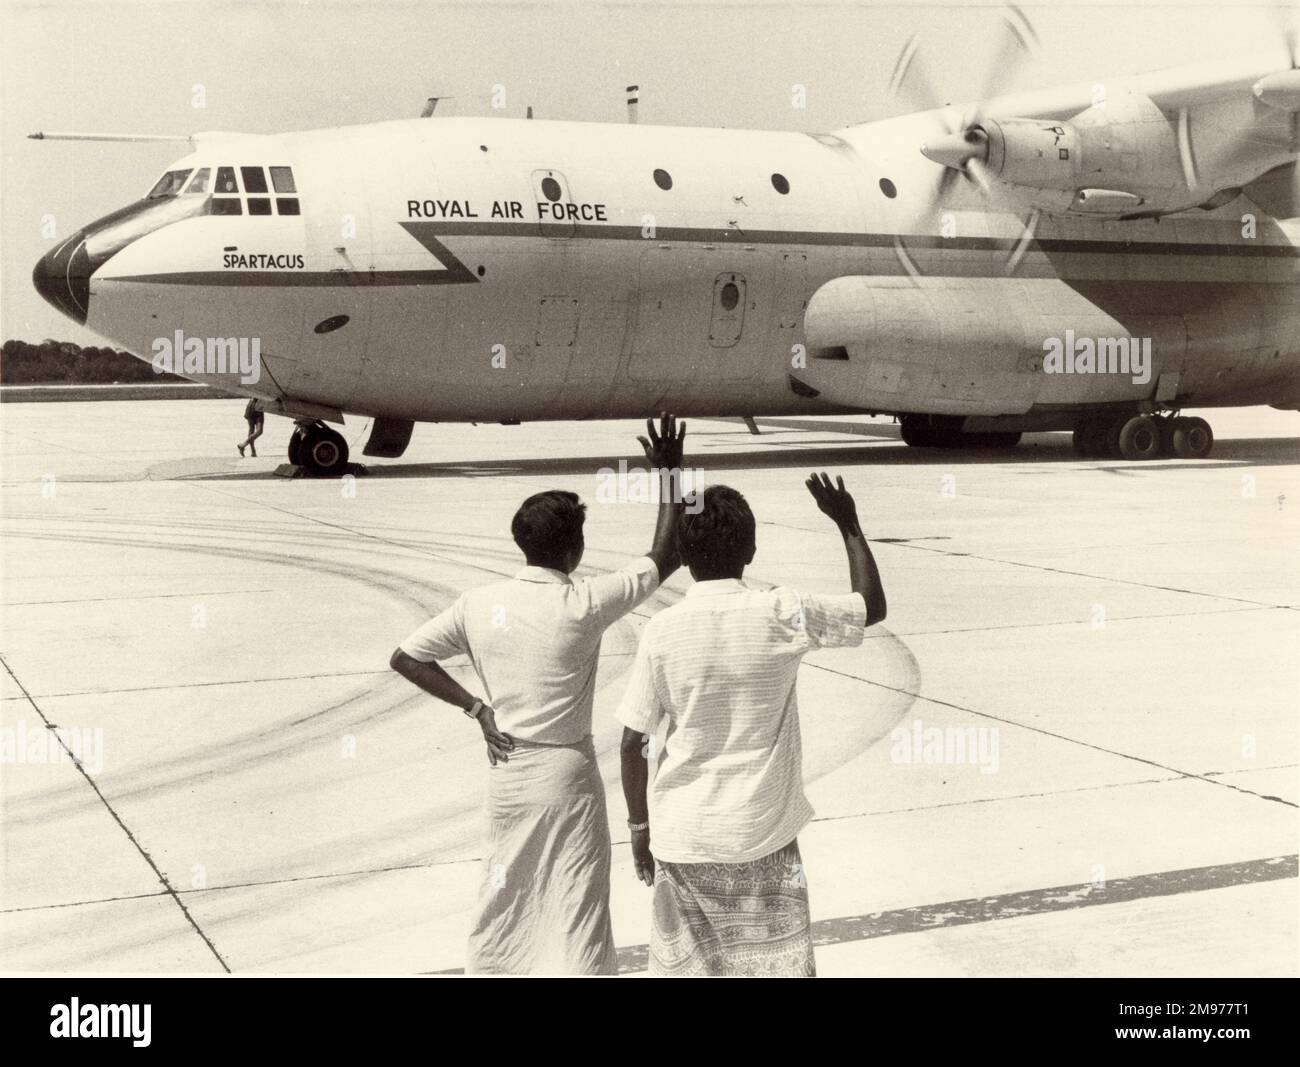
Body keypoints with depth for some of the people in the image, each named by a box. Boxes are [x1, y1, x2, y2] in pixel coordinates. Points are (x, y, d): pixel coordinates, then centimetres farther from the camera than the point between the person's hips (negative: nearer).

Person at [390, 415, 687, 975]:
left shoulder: (479, 603, -5)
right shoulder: (583, 605, -17)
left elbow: (404, 658, 0)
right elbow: (665, 558, -8)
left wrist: (477, 709, 1)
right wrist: (670, 476, -2)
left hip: (505, 774, 5)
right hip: (564, 775, -5)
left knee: (503, 896, 22)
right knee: (575, 914, 3)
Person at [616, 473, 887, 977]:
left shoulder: (662, 630, -8)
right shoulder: (781, 614, -10)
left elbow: (633, 743, -5)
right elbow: (873, 607, 6)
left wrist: (639, 828, 8)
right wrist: (847, 523, 14)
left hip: (685, 838, 1)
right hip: (764, 836, -1)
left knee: (683, 968, 13)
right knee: (779, 966, 7)